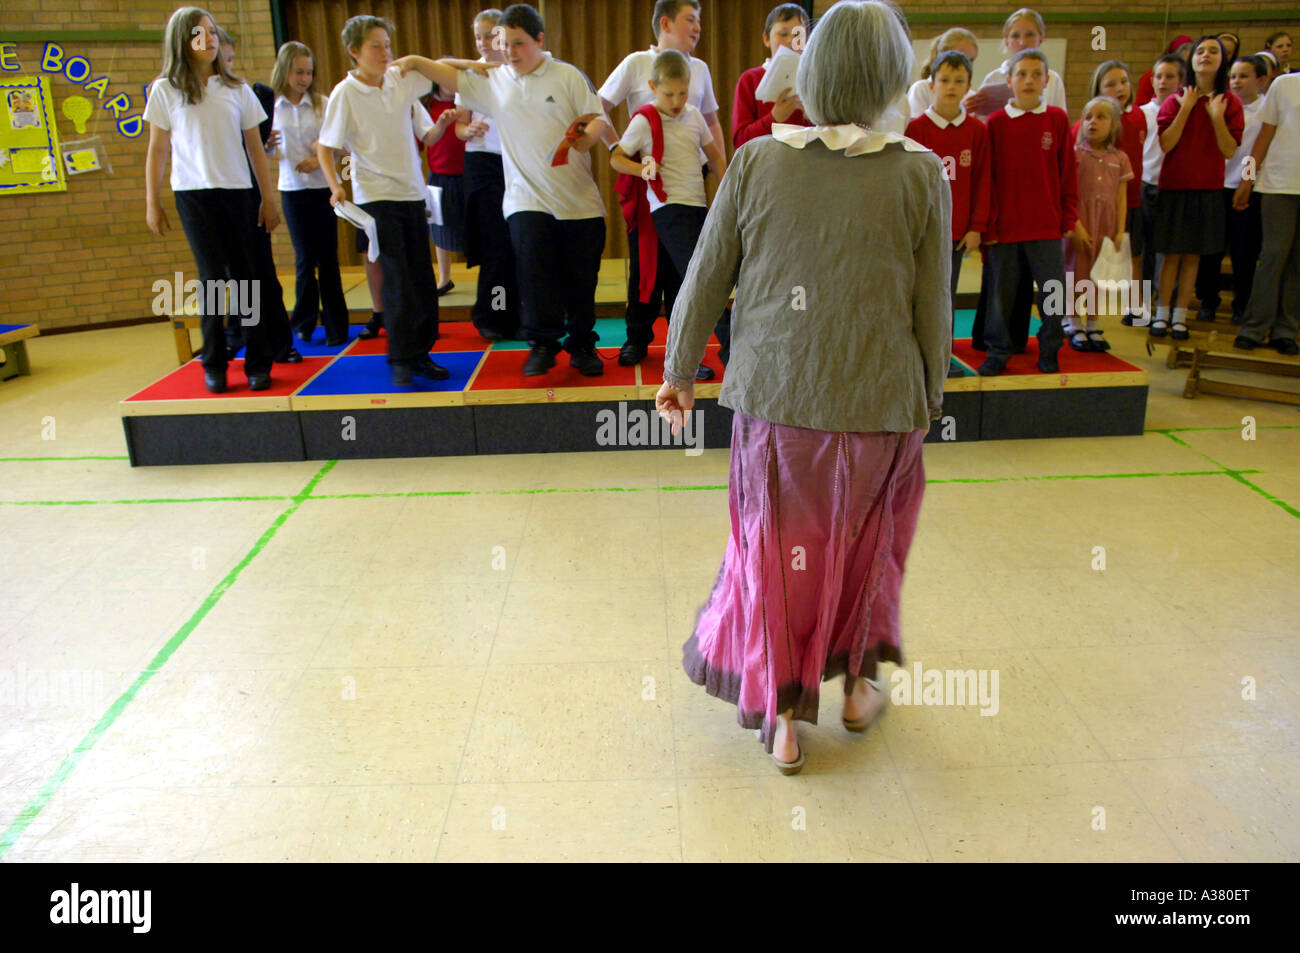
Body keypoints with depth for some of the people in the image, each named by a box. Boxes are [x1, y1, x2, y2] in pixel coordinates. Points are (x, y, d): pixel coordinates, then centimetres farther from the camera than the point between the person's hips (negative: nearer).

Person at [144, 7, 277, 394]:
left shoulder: (237, 89, 10)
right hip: (194, 194, -2)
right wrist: (152, 203, 3)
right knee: (212, 277, -4)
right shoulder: (166, 90, 4)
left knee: (246, 276, 0)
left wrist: (268, 199, 8)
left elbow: (255, 148, 11)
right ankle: (214, 365, 6)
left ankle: (258, 363, 5)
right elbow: (158, 150, 6)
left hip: (238, 192, 2)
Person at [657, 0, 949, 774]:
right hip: (879, 401, 0)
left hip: (776, 398, 0)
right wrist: (929, 397, 12)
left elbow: (706, 281, -2)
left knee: (778, 551, 17)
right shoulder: (921, 173, -7)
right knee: (867, 544, 24)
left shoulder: (756, 161, -6)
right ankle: (859, 682, 40)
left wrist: (680, 373, 11)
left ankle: (781, 716, 28)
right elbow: (933, 306, -2)